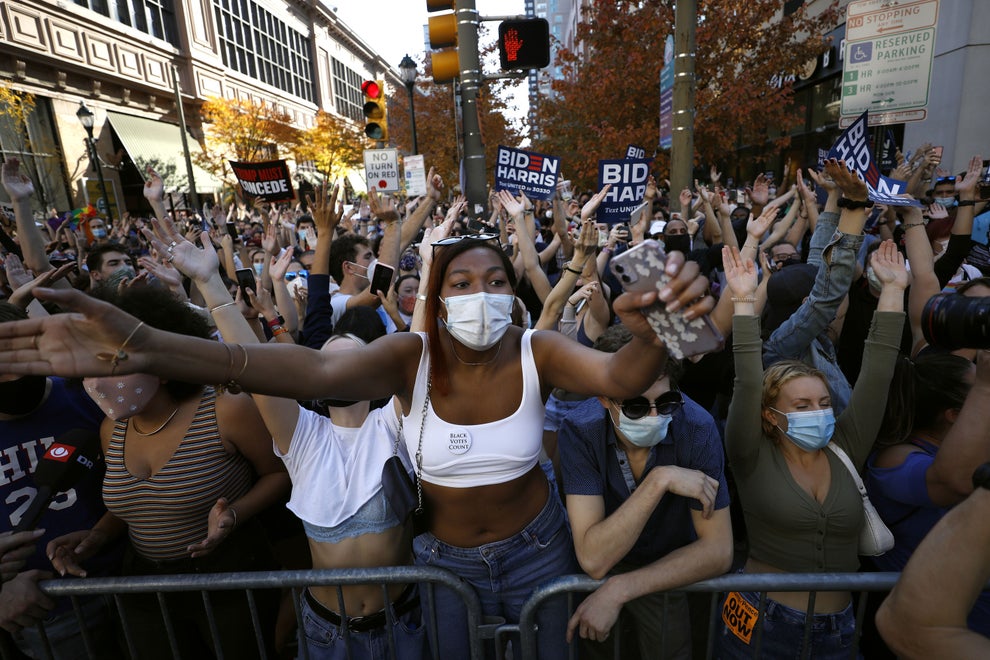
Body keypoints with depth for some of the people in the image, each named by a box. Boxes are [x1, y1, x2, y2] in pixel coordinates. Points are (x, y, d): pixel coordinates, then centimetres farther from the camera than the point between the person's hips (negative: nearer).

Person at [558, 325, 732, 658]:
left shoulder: (696, 428, -25)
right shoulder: (580, 430, -27)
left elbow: (718, 550, -21)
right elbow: (593, 559, -31)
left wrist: (620, 589, -27)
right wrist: (660, 481, -38)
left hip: (668, 571, 1)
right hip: (596, 572, 0)